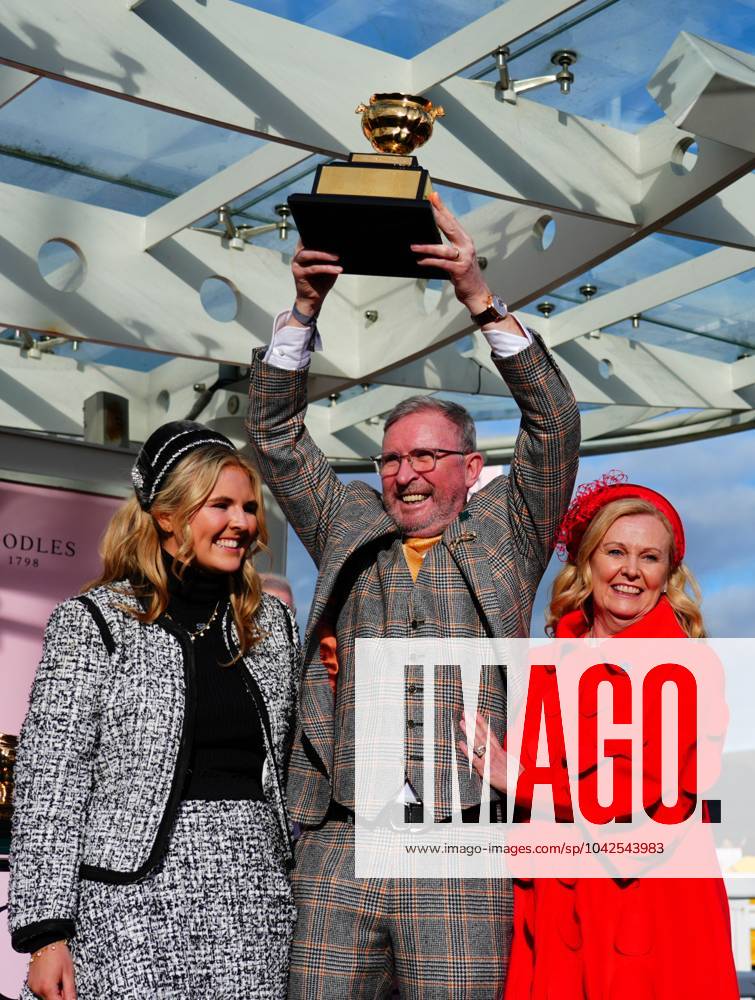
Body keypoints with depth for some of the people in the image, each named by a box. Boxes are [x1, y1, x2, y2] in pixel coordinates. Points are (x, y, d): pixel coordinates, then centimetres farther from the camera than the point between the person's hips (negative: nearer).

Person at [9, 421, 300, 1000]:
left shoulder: (273, 624, 14)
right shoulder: (91, 624, -1)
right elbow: (49, 783, -6)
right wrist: (46, 934, -11)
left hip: (255, 900, 4)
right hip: (135, 898, -4)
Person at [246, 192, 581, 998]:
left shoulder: (504, 534, 12)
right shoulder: (350, 527, 19)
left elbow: (554, 422, 2)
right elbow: (274, 429, 17)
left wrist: (479, 297, -6)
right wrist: (305, 305, 5)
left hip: (459, 849, -2)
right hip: (337, 844, 2)